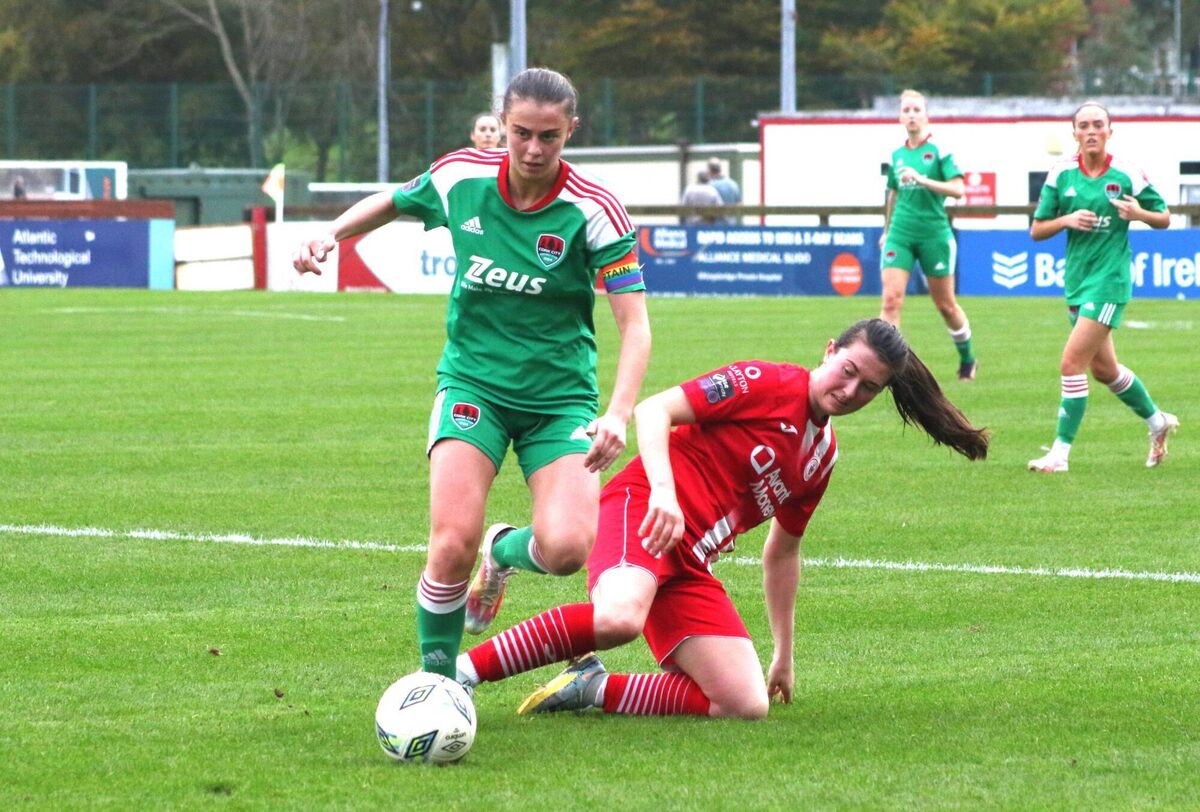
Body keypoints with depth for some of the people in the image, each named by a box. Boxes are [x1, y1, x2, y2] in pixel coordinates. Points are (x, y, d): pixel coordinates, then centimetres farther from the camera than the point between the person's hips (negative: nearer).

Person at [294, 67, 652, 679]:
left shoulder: (595, 210, -15)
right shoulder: (460, 178, -6)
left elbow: (634, 324, -18)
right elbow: (390, 203, 17)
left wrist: (619, 414, -32)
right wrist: (329, 235, -1)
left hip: (560, 395, -1)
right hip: (472, 384, 1)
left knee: (567, 549, -20)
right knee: (452, 544, -20)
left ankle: (505, 551, 18)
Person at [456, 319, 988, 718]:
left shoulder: (822, 455, 18)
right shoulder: (767, 384, -4)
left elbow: (782, 550, 30)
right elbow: (654, 410, -11)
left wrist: (784, 655, 31)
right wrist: (663, 491, -28)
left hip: (690, 568, 8)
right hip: (640, 509, -8)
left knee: (748, 706, -10)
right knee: (619, 617, -41)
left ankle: (595, 690, -3)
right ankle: (462, 671, -30)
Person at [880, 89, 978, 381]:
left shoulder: (939, 150, -4)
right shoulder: (897, 155, 9)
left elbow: (958, 189, -14)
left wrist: (921, 180, -23)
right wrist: (887, 230, 27)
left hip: (934, 234, -3)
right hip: (900, 234, 3)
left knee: (946, 305, 9)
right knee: (891, 299, -14)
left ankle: (967, 360, 31)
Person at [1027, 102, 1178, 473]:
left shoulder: (1127, 174, -7)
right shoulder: (1061, 174, 2)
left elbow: (1165, 218, 4)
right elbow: (1036, 230, 5)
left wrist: (1139, 213, -17)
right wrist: (1066, 220, -14)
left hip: (1109, 280, -6)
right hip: (1076, 278, 6)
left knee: (1072, 362, -14)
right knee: (1103, 369, 17)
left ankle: (1061, 452, -8)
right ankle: (1157, 421, 41)